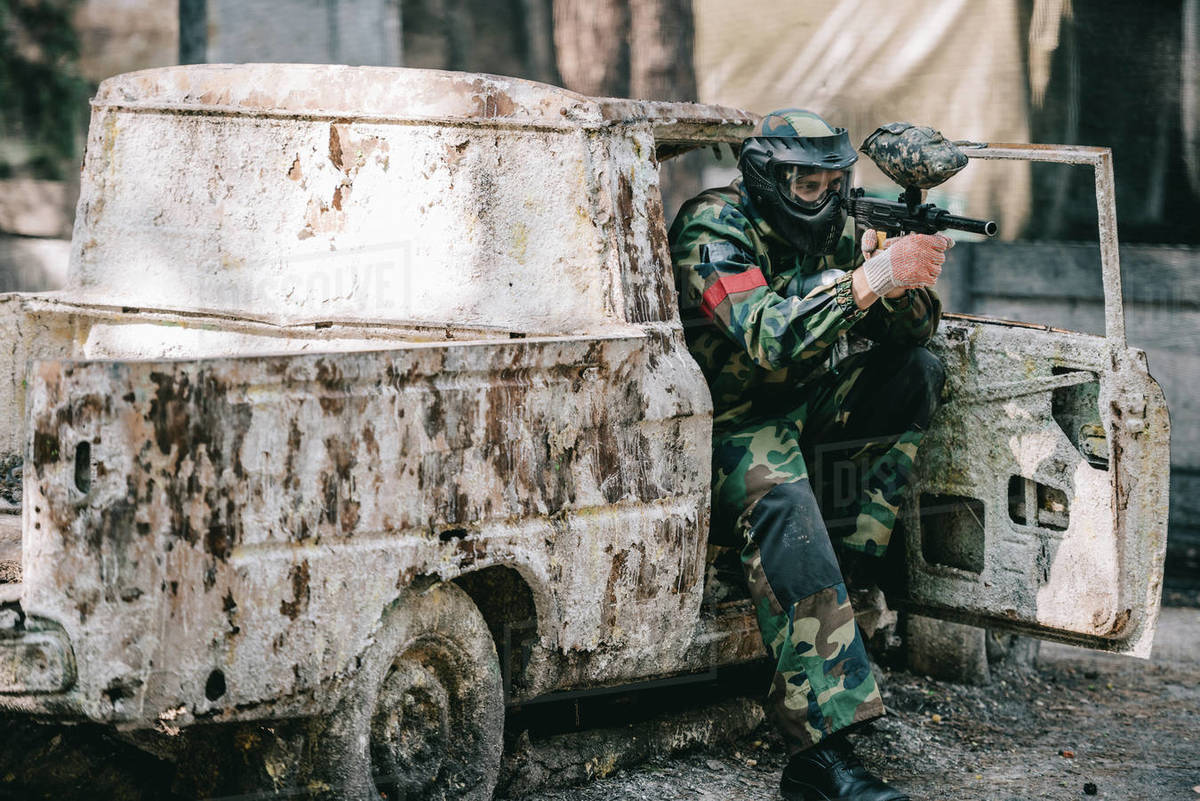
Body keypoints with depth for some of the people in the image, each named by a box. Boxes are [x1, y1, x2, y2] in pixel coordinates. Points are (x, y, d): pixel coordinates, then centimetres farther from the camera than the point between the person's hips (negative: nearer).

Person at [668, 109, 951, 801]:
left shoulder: (835, 231, 7)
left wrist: (909, 275, -20)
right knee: (785, 501, -36)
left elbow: (915, 328, 4)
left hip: (803, 406, 8)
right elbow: (766, 339, -31)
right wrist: (869, 280, -38)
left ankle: (845, 567, -11)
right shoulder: (714, 227, -15)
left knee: (919, 374, -8)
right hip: (727, 423, -8)